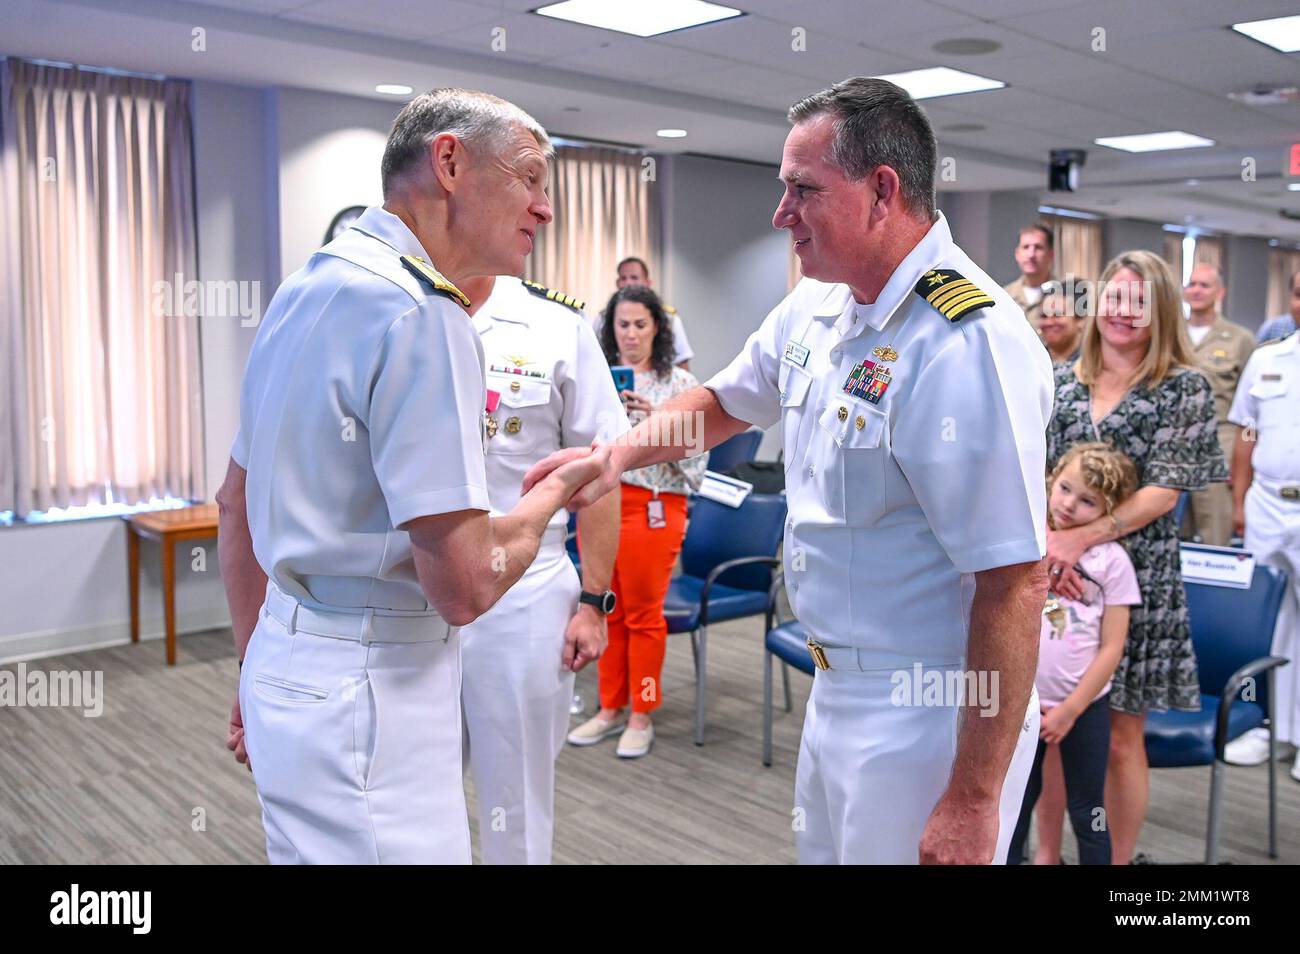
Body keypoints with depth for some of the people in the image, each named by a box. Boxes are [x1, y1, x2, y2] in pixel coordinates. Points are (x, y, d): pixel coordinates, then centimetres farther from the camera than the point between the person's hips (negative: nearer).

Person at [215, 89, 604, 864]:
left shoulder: (307, 289, 9)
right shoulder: (420, 313, -20)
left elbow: (237, 504, 16)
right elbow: (465, 586, -24)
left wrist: (261, 667, 24)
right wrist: (552, 494, -5)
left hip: (289, 664, 9)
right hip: (366, 698, -9)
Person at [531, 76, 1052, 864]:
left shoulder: (969, 342, -25)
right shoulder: (817, 306, 1)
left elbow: (1016, 581, -26)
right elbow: (727, 401, 20)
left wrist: (973, 801, -23)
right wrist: (616, 456, 4)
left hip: (931, 714, -8)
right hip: (840, 686, 8)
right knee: (825, 847, 23)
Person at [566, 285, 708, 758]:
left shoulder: (681, 384, -2)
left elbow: (695, 456, -8)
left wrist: (655, 420, -20)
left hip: (651, 508, -4)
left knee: (643, 614, 4)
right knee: (607, 612, 12)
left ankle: (641, 716, 17)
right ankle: (610, 708, 26)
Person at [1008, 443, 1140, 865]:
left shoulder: (1111, 560, -6)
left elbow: (1111, 648, -6)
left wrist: (1070, 710, -9)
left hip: (1085, 708, -2)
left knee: (1087, 814, 11)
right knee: (1014, 807, 15)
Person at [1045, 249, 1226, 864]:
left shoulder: (1185, 389, -2)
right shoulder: (1060, 382, 7)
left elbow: (1163, 491, -10)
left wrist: (1080, 538, -21)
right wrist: (1045, 540, -17)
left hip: (1136, 578, -3)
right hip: (1053, 578, 3)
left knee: (1120, 737, 6)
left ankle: (1116, 860, 22)